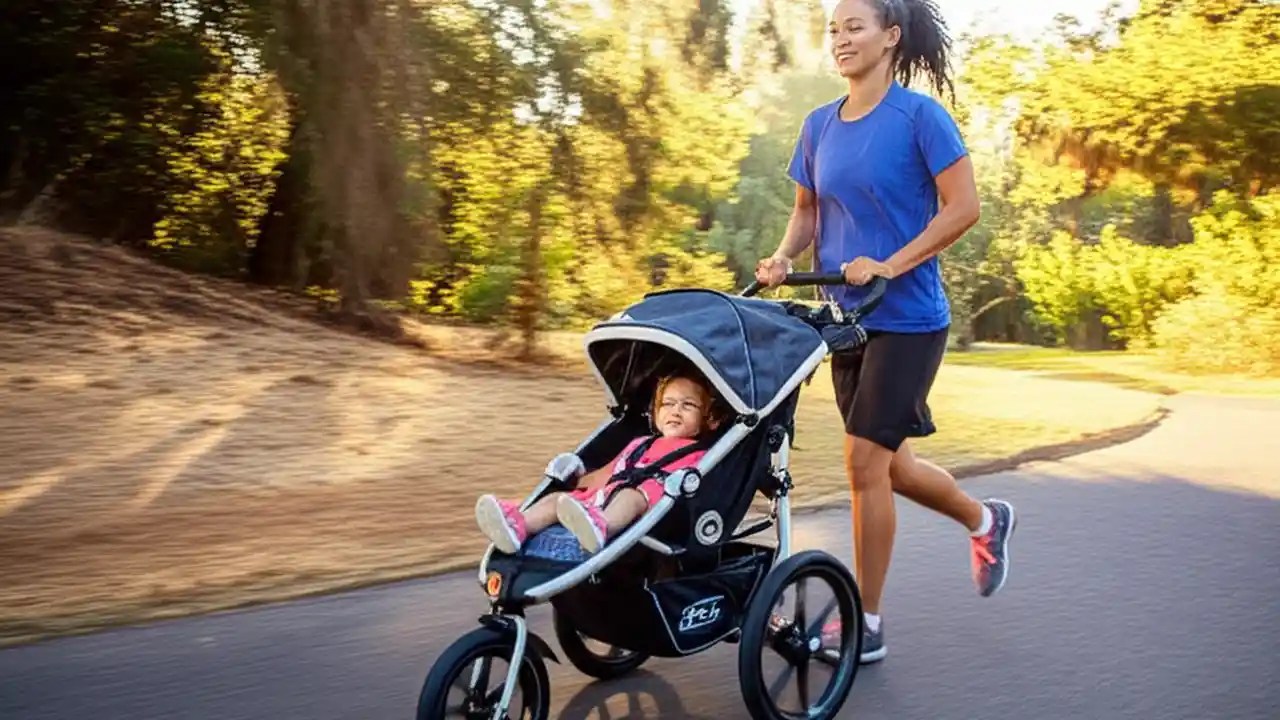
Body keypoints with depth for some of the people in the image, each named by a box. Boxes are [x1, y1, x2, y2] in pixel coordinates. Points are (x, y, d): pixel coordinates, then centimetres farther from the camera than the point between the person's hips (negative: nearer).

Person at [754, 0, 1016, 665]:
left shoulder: (920, 115, -10)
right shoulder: (819, 125, 7)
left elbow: (963, 207, -13)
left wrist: (889, 266, -21)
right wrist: (783, 257, -4)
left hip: (907, 318, -6)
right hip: (847, 316, 7)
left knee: (864, 460, -10)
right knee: (891, 465, 14)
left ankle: (866, 624, 3)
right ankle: (985, 520, 43)